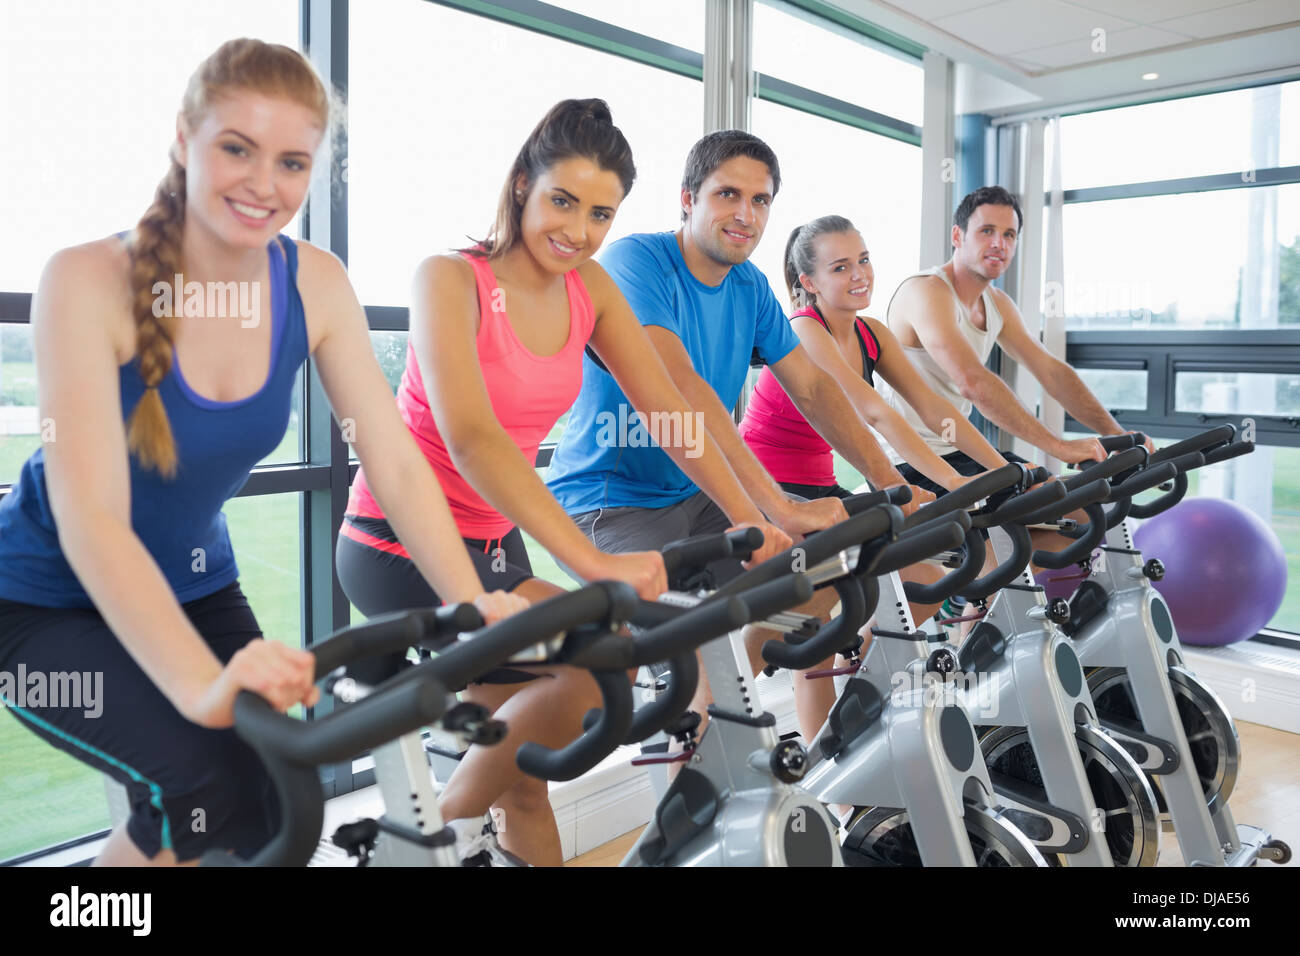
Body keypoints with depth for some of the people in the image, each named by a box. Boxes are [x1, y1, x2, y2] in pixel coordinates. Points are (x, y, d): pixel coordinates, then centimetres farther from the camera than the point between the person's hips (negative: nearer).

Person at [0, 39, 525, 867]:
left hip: (193, 587, 5)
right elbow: (91, 519, -32)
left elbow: (397, 463, -14)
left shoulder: (315, 285, -11)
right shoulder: (89, 281, -23)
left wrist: (473, 606, -27)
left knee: (281, 807, -4)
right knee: (212, 780, -25)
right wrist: (204, 686, -45)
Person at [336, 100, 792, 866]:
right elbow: (469, 438, -32)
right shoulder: (452, 279, -18)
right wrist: (593, 563, -40)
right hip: (401, 543, -6)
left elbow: (669, 413, 0)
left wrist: (749, 517, -12)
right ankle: (449, 822, -1)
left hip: (492, 539, 7)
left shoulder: (591, 289, 1)